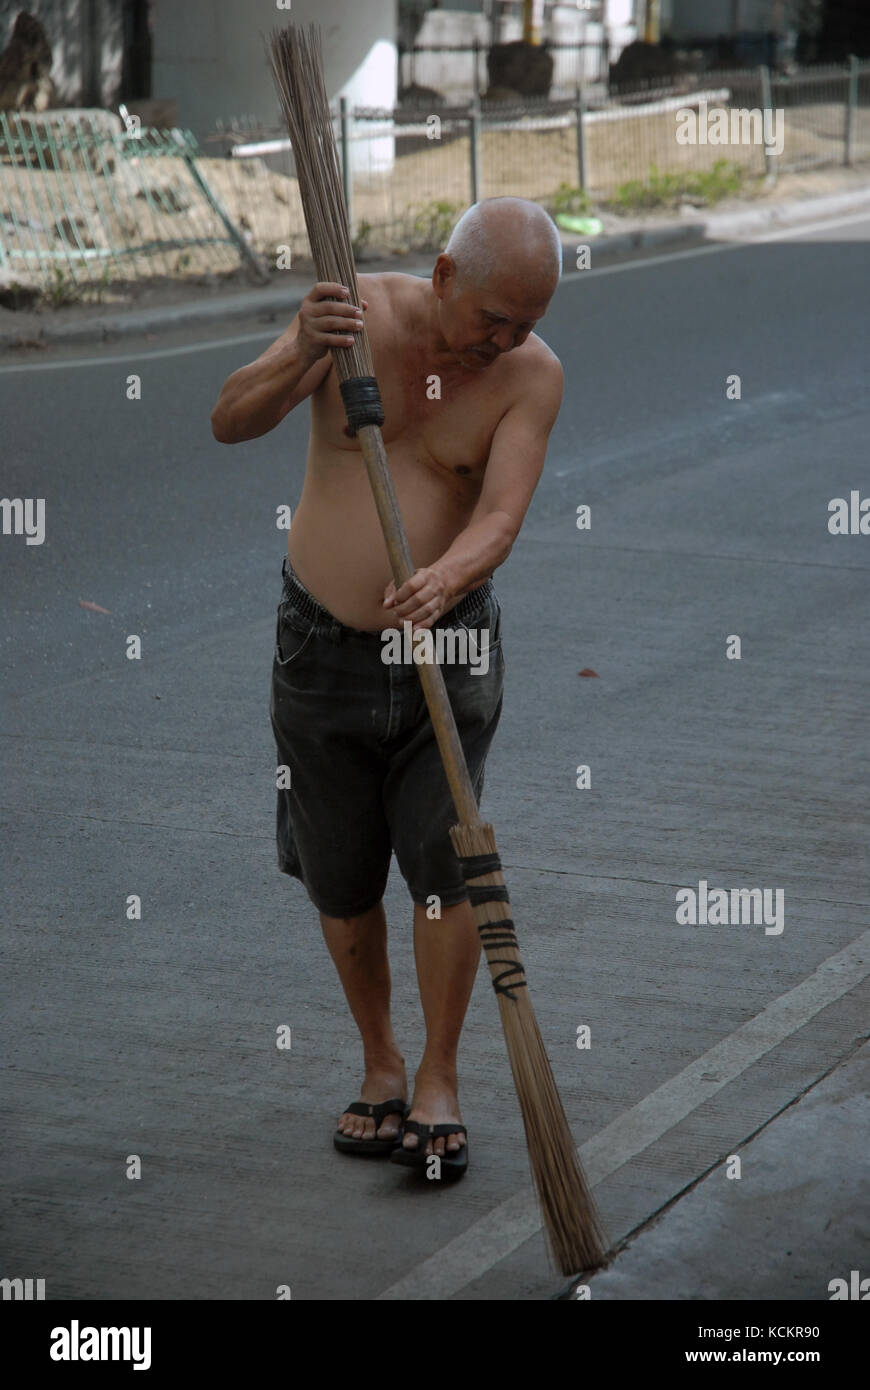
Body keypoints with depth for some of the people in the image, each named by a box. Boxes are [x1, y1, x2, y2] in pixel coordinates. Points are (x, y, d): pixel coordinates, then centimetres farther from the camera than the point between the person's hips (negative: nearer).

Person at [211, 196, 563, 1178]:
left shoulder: (532, 373, -10)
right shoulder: (357, 312, -8)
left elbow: (501, 517, -20)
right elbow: (229, 423, -13)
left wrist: (445, 578, -42)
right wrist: (298, 358, -33)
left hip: (449, 637, -1)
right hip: (322, 643, 1)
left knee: (444, 859, -9)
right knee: (341, 879, 8)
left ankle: (439, 1084, 7)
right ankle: (380, 1065, 28)